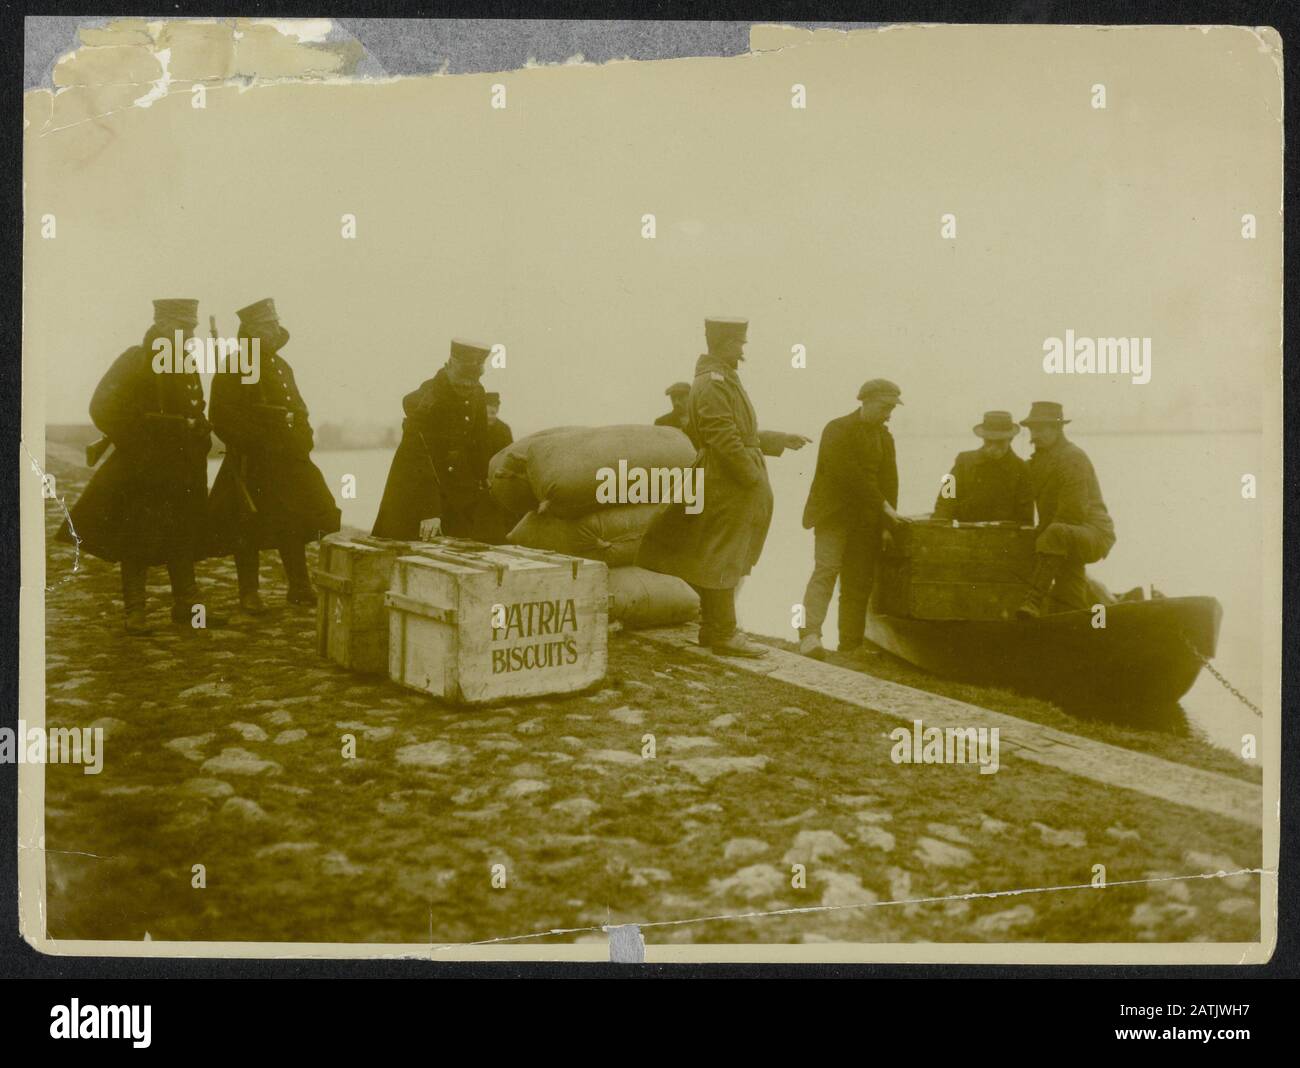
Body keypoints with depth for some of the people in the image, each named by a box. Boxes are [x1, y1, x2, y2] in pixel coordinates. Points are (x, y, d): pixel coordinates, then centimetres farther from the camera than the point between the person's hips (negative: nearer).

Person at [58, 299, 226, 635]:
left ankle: (187, 606, 19)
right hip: (141, 468, -6)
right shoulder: (134, 362, -9)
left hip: (181, 469, 6)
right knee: (137, 538, 0)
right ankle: (135, 612, 7)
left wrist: (199, 438, 5)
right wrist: (135, 444, -16)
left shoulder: (187, 367, 11)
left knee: (182, 537, 11)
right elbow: (103, 409, -15)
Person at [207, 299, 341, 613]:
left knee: (294, 522, 7)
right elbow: (223, 419, -13)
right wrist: (256, 444, -18)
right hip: (250, 463, -7)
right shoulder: (231, 369, -7)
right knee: (248, 528, 1)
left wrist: (304, 439, 5)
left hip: (288, 459, 7)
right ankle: (249, 593, 10)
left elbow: (298, 409, 21)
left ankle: (299, 588, 17)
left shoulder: (281, 366, 16)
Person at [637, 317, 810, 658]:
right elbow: (725, 440, -22)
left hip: (731, 486, 10)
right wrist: (754, 477, -19)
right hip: (728, 486, -10)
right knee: (722, 559, -5)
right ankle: (724, 634, -1)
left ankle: (712, 629, 22)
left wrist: (782, 440, 25)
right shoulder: (712, 384, -16)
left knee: (717, 561, 14)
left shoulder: (723, 380, 18)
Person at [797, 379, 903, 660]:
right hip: (834, 515, -6)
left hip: (867, 521, 6)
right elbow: (847, 474, -17)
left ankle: (851, 645, 6)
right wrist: (882, 505, -17)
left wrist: (887, 520, -1)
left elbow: (889, 480, 11)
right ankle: (810, 634, -24)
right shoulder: (838, 430, -7)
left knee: (859, 584, 3)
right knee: (826, 571, -17)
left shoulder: (885, 437, 15)